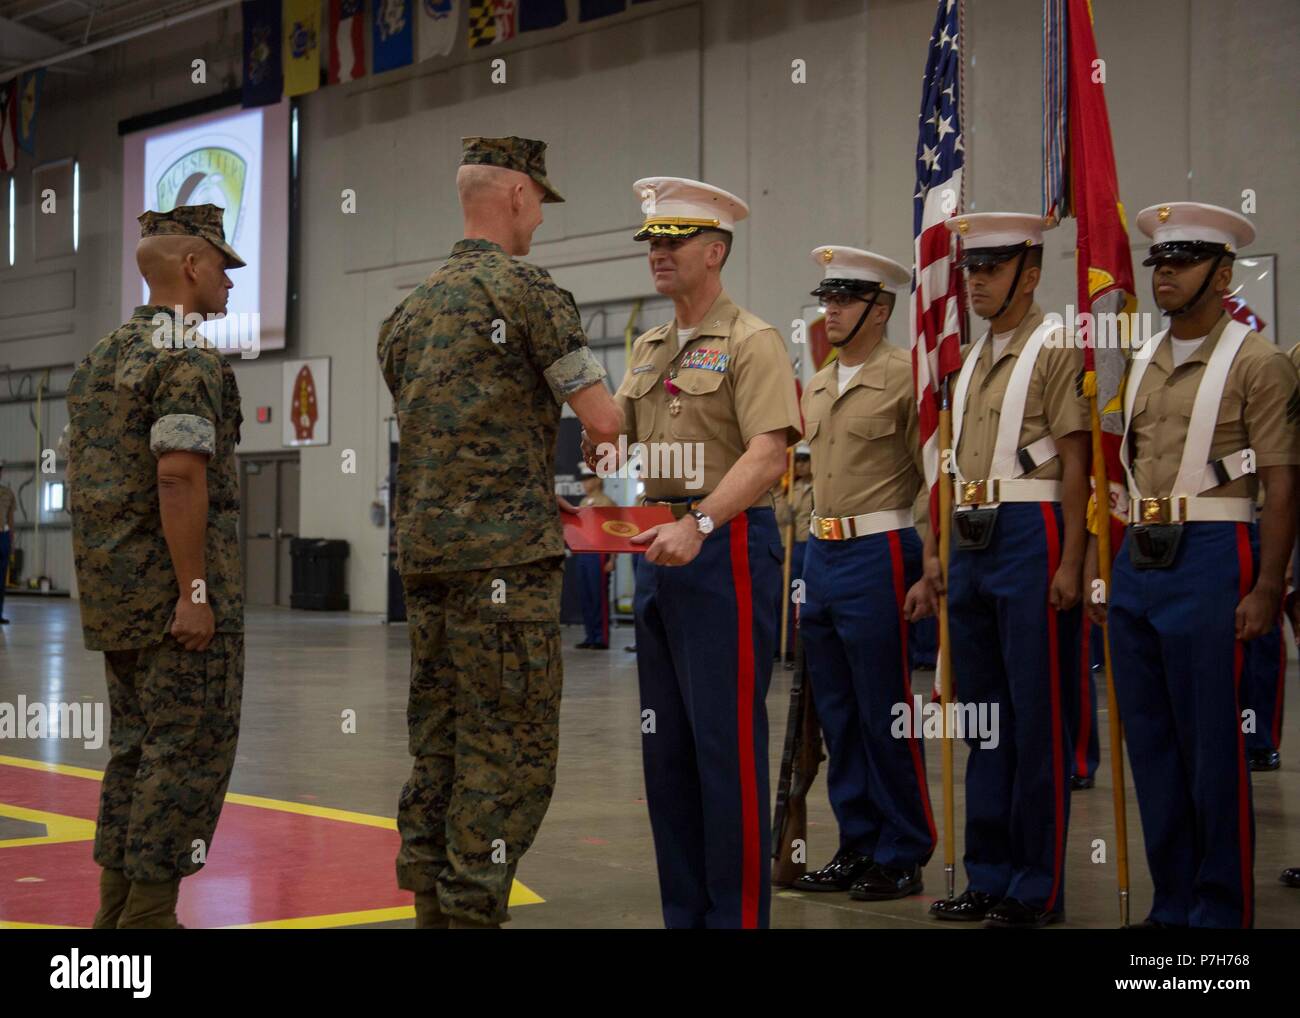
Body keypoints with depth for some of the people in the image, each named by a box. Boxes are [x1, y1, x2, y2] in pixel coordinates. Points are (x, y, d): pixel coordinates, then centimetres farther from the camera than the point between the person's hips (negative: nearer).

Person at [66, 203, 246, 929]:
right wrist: (195, 591, -21)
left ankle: (117, 908, 15)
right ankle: (148, 913, -3)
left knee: (138, 749, 13)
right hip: (176, 593, -9)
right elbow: (178, 474, -22)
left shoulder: (103, 357, 16)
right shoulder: (191, 359, -13)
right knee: (190, 754, -4)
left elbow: (86, 471, 18)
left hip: (117, 594, 9)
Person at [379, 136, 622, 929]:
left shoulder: (413, 310, 17)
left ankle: (431, 907, 14)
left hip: (423, 552, 8)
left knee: (440, 744, 11)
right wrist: (640, 403, 14)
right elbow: (602, 420, -8)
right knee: (511, 746, -5)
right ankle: (472, 912, -6)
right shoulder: (528, 291, -6)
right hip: (506, 554, -8)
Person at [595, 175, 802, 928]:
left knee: (728, 740, -5)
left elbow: (769, 455, -18)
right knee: (666, 742, 11)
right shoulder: (648, 349, 17)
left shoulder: (751, 342, -7)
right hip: (660, 552, 8)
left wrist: (699, 521, -30)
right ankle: (684, 909, 20)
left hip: (724, 551, -8)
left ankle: (738, 912, 3)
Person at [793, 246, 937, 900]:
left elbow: (937, 484, -10)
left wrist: (929, 576, -15)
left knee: (886, 717, -2)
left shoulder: (905, 377, -7)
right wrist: (807, 564, 17)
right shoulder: (817, 387, 15)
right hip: (821, 557, 8)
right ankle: (857, 846, 21)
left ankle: (901, 857, 8)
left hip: (878, 557, -8)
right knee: (837, 715, 11)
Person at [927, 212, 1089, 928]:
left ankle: (1038, 889, 3)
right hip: (972, 543, 8)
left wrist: (1070, 563, -17)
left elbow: (1077, 463, -11)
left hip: (1030, 538, -8)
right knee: (984, 715, 11)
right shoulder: (973, 360, 18)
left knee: (1036, 719, -3)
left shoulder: (1055, 348, -5)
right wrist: (945, 554, 18)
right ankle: (989, 876, 19)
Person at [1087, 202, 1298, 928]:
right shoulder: (1143, 365, 14)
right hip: (1137, 562, 7)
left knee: (1213, 747, -2)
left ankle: (1223, 909, 10)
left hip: (1210, 561, -7)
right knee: (1151, 742, 11)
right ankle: (1173, 902, 21)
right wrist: (1101, 567, 13)